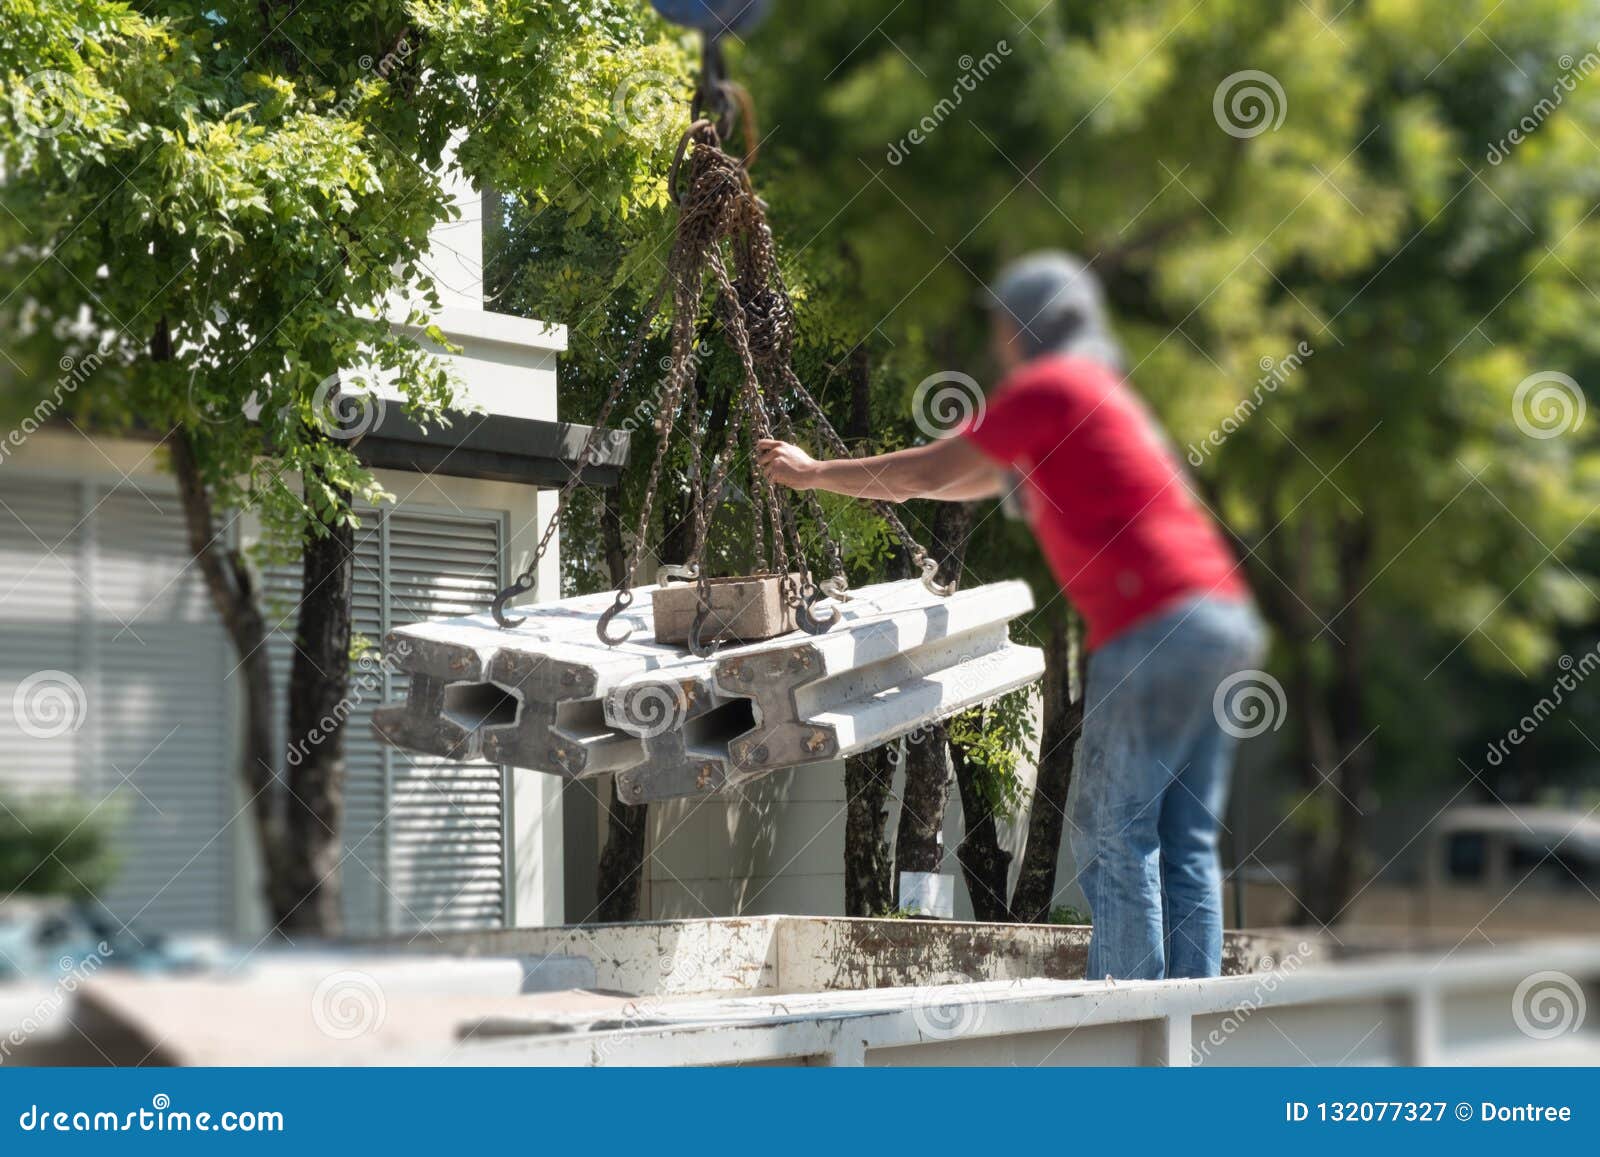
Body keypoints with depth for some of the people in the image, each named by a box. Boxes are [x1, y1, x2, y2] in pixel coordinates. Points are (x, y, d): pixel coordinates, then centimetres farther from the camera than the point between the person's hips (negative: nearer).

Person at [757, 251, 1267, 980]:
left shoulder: (1046, 386, -1)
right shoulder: (1098, 392, 26)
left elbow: (928, 474, 2)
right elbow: (976, 482, 35)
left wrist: (813, 474, 13)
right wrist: (849, 475, 36)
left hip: (1158, 621, -9)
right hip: (1221, 619, 9)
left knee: (1111, 828, -5)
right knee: (1185, 838, 8)